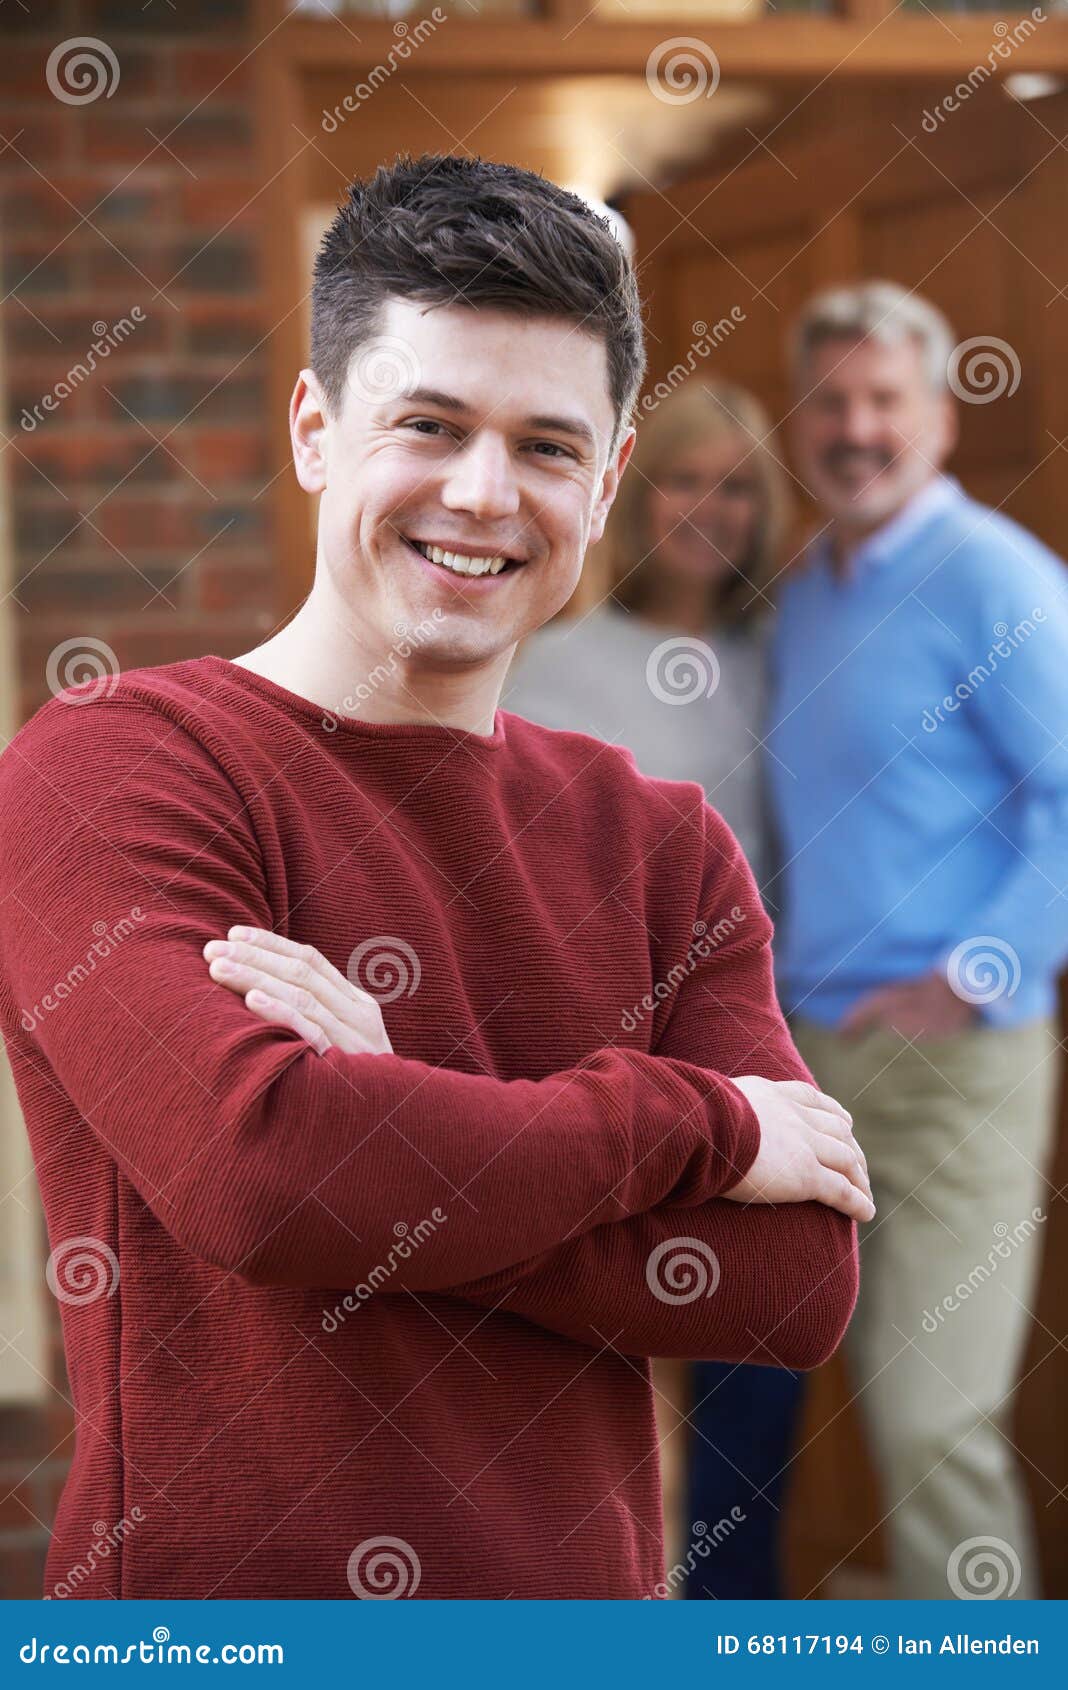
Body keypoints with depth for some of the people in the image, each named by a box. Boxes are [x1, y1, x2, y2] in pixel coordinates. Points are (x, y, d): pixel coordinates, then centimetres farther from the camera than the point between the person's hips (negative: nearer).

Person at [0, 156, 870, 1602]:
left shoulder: (664, 846, 5)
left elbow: (802, 1283, -6)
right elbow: (245, 1165, -26)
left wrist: (383, 1128, -18)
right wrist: (696, 1121, -14)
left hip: (581, 1594, 4)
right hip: (217, 1594, -4)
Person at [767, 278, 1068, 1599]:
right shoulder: (801, 600, 16)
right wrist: (774, 974, 16)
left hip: (955, 1058, -7)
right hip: (818, 1044, 7)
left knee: (934, 1419, -10)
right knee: (884, 1398, 10)